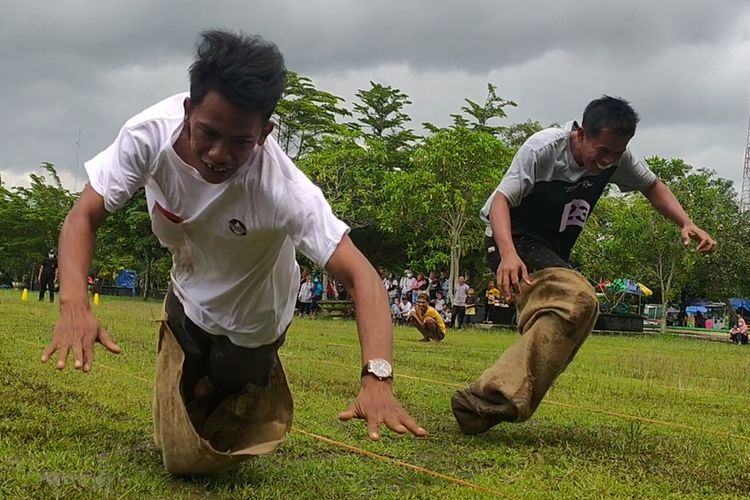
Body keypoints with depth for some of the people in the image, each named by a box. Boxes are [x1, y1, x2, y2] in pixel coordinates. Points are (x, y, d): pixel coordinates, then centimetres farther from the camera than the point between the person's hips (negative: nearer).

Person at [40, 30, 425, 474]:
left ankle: (259, 381, 45)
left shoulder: (283, 188, -40)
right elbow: (84, 218, -24)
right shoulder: (150, 135, -32)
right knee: (181, 458, 16)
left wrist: (377, 378, -59)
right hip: (190, 301, 3)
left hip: (252, 320, -3)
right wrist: (75, 306, -43)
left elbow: (360, 275, -43)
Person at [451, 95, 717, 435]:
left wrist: (686, 224, -5)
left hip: (553, 253, 9)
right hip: (516, 241, -8)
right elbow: (501, 199, -26)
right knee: (578, 300, -32)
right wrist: (508, 254, -44)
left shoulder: (616, 158, -3)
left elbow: (653, 187, 13)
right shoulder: (543, 148, -20)